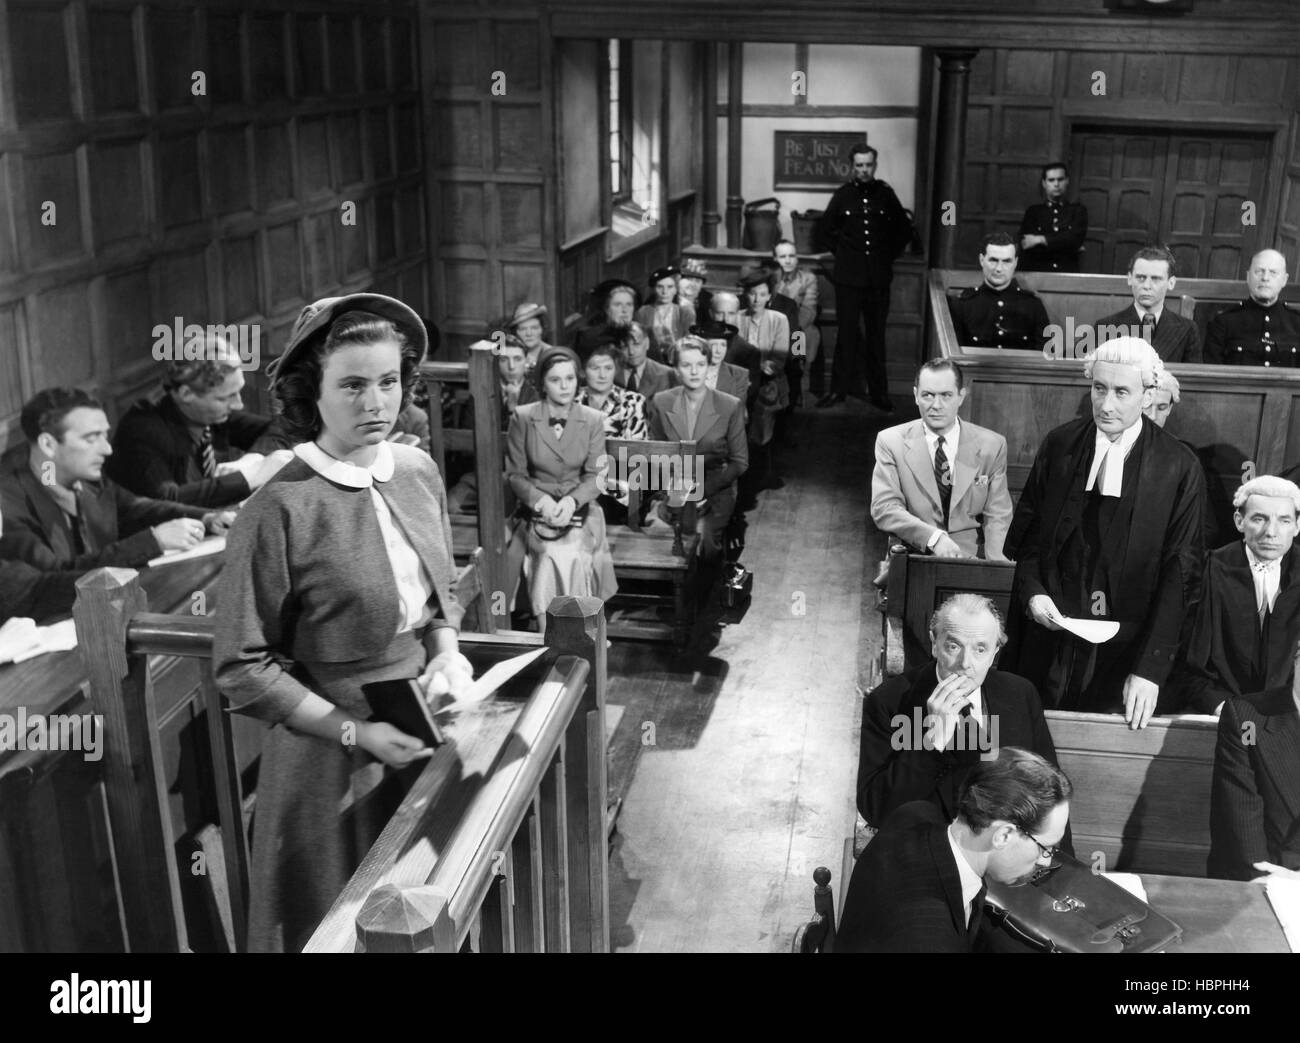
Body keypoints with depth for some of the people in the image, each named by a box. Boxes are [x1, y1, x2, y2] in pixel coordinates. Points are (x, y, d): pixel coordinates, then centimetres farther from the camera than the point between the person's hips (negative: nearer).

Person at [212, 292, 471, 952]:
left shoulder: (417, 470, -1)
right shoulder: (278, 511, -20)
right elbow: (242, 669, -15)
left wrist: (446, 653, -4)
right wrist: (356, 733, -17)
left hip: (425, 738, 6)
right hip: (335, 764, -5)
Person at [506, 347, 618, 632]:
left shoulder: (593, 420, 2)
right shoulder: (523, 418, 0)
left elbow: (595, 476, -2)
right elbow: (515, 473, 1)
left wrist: (572, 501, -21)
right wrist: (542, 500, -17)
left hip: (580, 510, 0)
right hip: (536, 511, 0)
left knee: (571, 555, -28)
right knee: (551, 555, -28)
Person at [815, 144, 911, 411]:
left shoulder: (885, 195, 5)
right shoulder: (842, 195, 3)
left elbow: (904, 230, 15)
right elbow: (824, 229, 14)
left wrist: (890, 255, 8)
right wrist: (842, 251, 7)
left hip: (879, 278, 1)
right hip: (848, 277, -1)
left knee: (877, 335, 5)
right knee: (846, 333, 0)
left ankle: (879, 392, 11)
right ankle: (839, 388, 9)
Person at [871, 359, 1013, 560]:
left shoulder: (991, 445, 9)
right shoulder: (891, 442, 5)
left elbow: (998, 517, 5)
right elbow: (884, 508, -5)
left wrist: (995, 568, -15)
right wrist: (934, 537, -21)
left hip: (971, 559, 1)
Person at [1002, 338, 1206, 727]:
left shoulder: (1179, 468, -7)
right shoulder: (1059, 445, 0)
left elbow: (1179, 574, -8)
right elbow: (1027, 531, 9)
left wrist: (1151, 669, -13)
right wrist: (1032, 592, -10)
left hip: (1128, 648, -2)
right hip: (1051, 626, 2)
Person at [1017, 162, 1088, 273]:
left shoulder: (1078, 210, 14)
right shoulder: (1033, 211, 12)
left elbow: (1076, 238, -2)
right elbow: (1025, 244, -2)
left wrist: (1041, 240, -9)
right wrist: (1068, 248, -4)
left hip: (1068, 274, 0)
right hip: (1036, 274, 0)